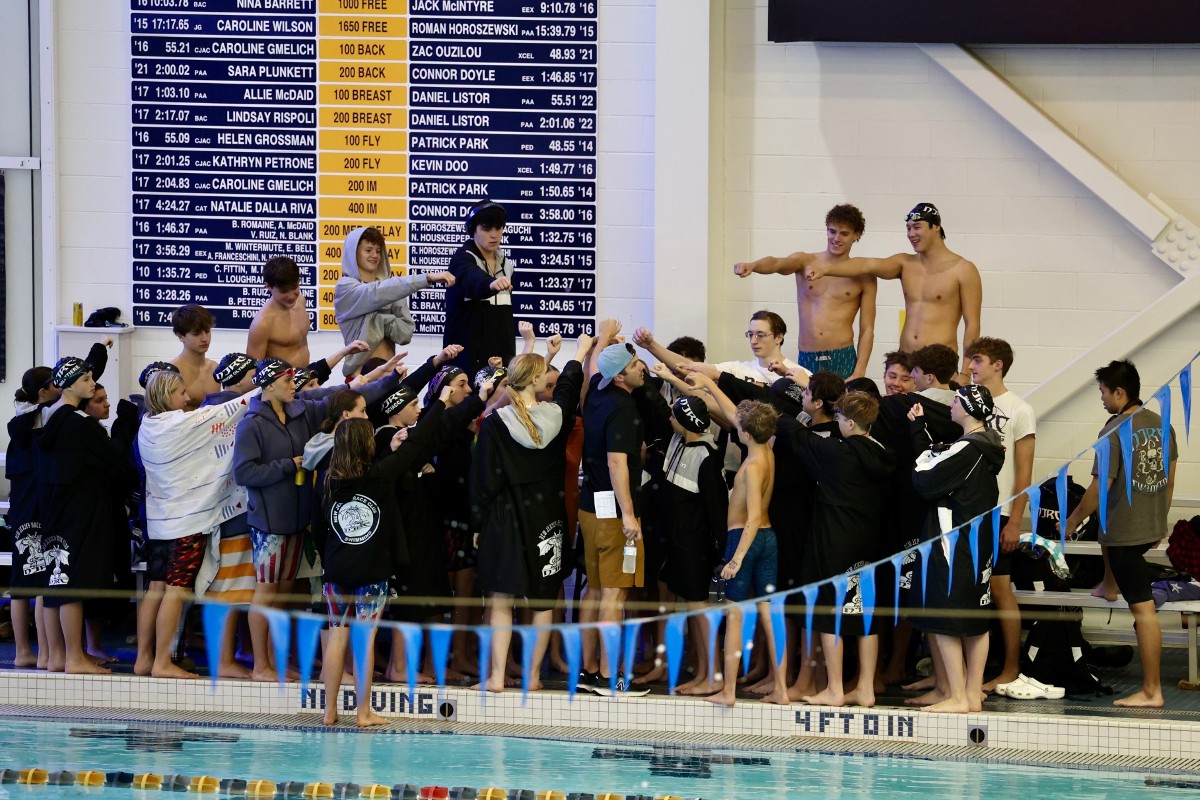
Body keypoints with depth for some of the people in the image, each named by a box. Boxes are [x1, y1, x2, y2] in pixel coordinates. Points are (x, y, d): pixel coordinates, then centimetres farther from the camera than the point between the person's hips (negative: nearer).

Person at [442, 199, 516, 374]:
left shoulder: (506, 263, 12)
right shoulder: (463, 259, -9)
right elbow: (473, 280, -35)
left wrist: (511, 355, 16)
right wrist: (491, 284, -57)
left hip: (499, 354, 6)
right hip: (467, 356, -6)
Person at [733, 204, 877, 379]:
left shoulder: (863, 277, 6)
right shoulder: (804, 262, 8)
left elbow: (867, 330, 4)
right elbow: (777, 263, -14)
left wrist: (859, 373, -7)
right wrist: (752, 265, -37)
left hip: (842, 360, -1)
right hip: (806, 359, 1)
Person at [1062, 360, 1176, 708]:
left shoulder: (1114, 431, -19)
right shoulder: (1161, 424, 4)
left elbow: (1100, 488, -17)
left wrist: (1073, 520, -2)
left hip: (1127, 532, -8)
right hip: (1154, 527, 8)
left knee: (1143, 609, -6)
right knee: (1106, 527, 39)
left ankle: (1151, 691, -4)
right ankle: (1110, 586, 60)